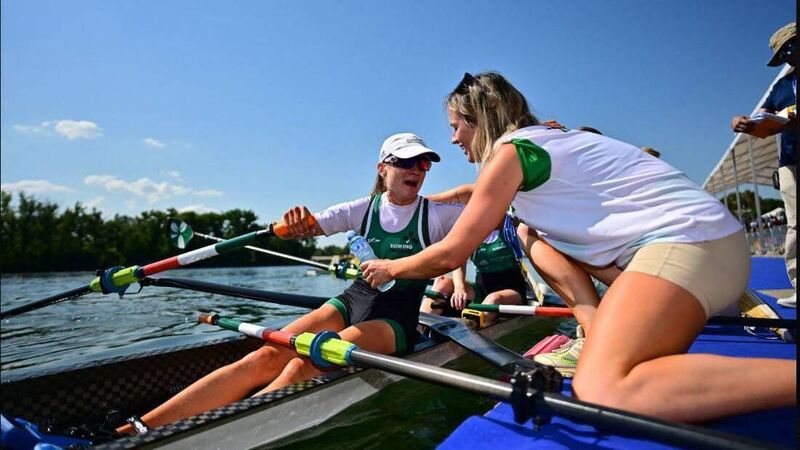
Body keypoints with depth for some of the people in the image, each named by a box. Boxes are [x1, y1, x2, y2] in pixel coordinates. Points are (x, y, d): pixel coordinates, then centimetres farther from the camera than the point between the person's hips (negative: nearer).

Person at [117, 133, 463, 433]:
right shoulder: (364, 209, 6)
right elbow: (308, 228, 0)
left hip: (395, 319, -2)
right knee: (267, 357, -21)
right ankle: (137, 429, -28)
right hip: (350, 301, 3)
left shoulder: (435, 214, -1)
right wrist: (297, 222, -25)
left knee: (304, 366, -30)